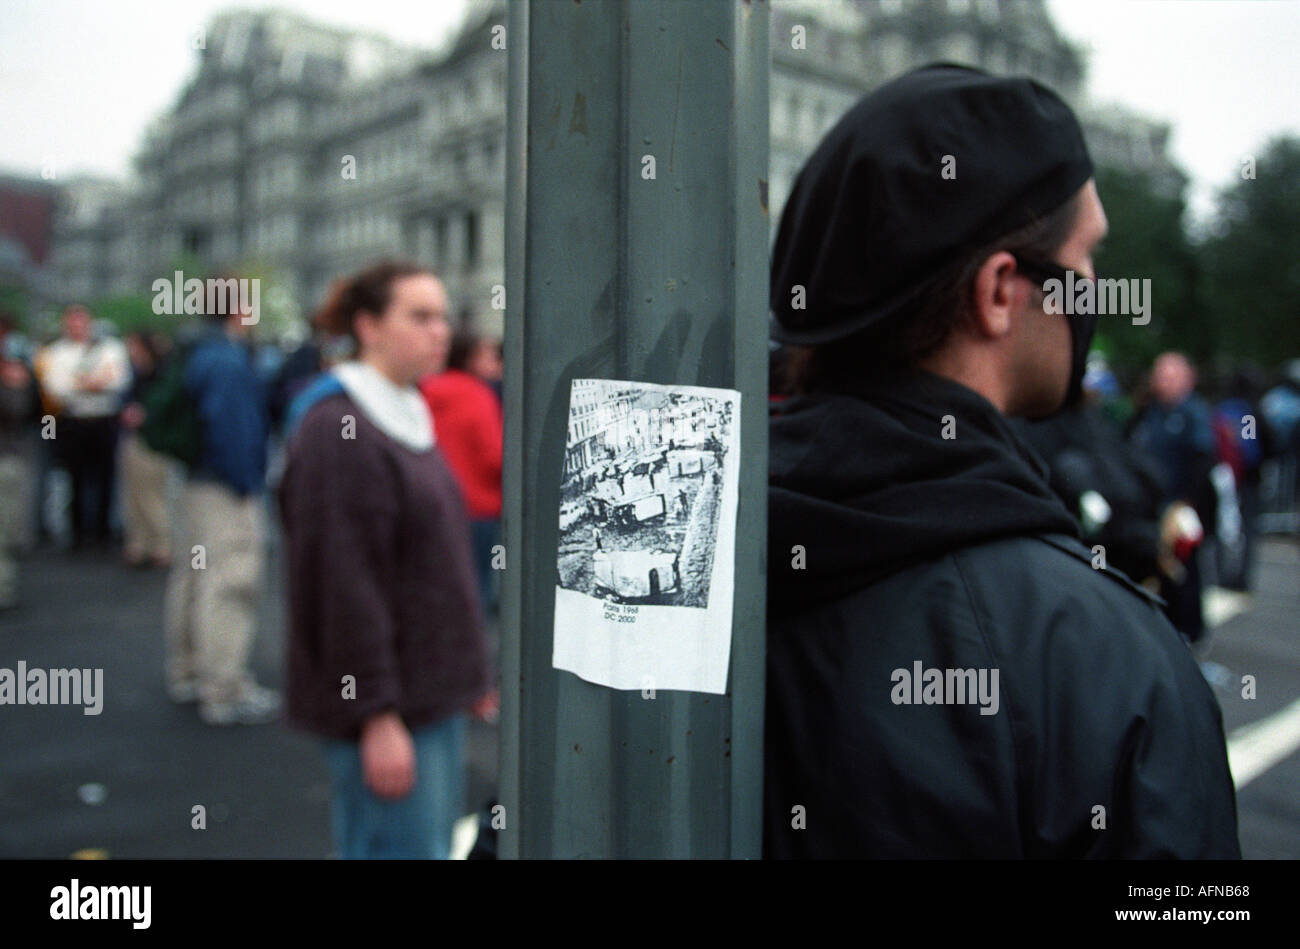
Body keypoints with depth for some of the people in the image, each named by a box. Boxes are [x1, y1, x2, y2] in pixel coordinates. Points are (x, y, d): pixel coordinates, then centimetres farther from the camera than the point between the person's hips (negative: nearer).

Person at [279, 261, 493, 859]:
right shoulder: (338, 430, -15)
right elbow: (345, 582, -20)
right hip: (386, 706, -9)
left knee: (434, 844, 17)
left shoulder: (410, 417, 15)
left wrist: (467, 674, 20)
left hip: (433, 692, 9)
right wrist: (378, 716, -20)